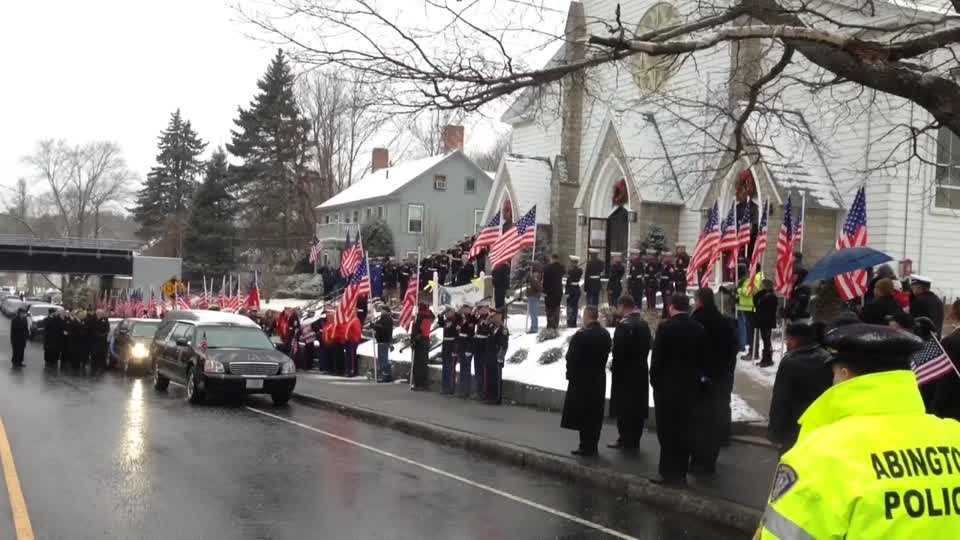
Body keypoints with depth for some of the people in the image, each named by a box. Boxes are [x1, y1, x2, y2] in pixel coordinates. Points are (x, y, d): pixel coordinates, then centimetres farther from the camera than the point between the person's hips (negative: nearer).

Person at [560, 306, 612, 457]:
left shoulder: (581, 335, -18)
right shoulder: (605, 334, 3)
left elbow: (571, 358, -16)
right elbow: (606, 354, 7)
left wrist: (570, 374, -5)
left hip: (582, 379, -6)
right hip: (599, 379, 6)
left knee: (583, 414, 2)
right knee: (596, 414, 12)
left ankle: (586, 447, 4)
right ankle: (592, 447, 18)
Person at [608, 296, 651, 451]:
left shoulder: (624, 325, -17)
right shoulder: (644, 324, 7)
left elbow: (618, 350, -19)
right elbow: (647, 347, 12)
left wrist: (613, 366, -5)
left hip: (625, 373, -7)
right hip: (641, 370, 8)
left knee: (624, 408, 1)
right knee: (638, 407, 11)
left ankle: (626, 441, 6)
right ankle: (634, 441, 18)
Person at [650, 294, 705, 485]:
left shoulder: (665, 327, -13)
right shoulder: (699, 329, 1)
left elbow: (657, 357, -11)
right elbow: (700, 357, 4)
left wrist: (654, 379, 1)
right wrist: (692, 376, 13)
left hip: (666, 384, -4)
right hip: (689, 385, 5)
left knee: (667, 430, 2)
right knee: (683, 430, 11)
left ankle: (669, 473, 4)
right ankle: (680, 473, 16)